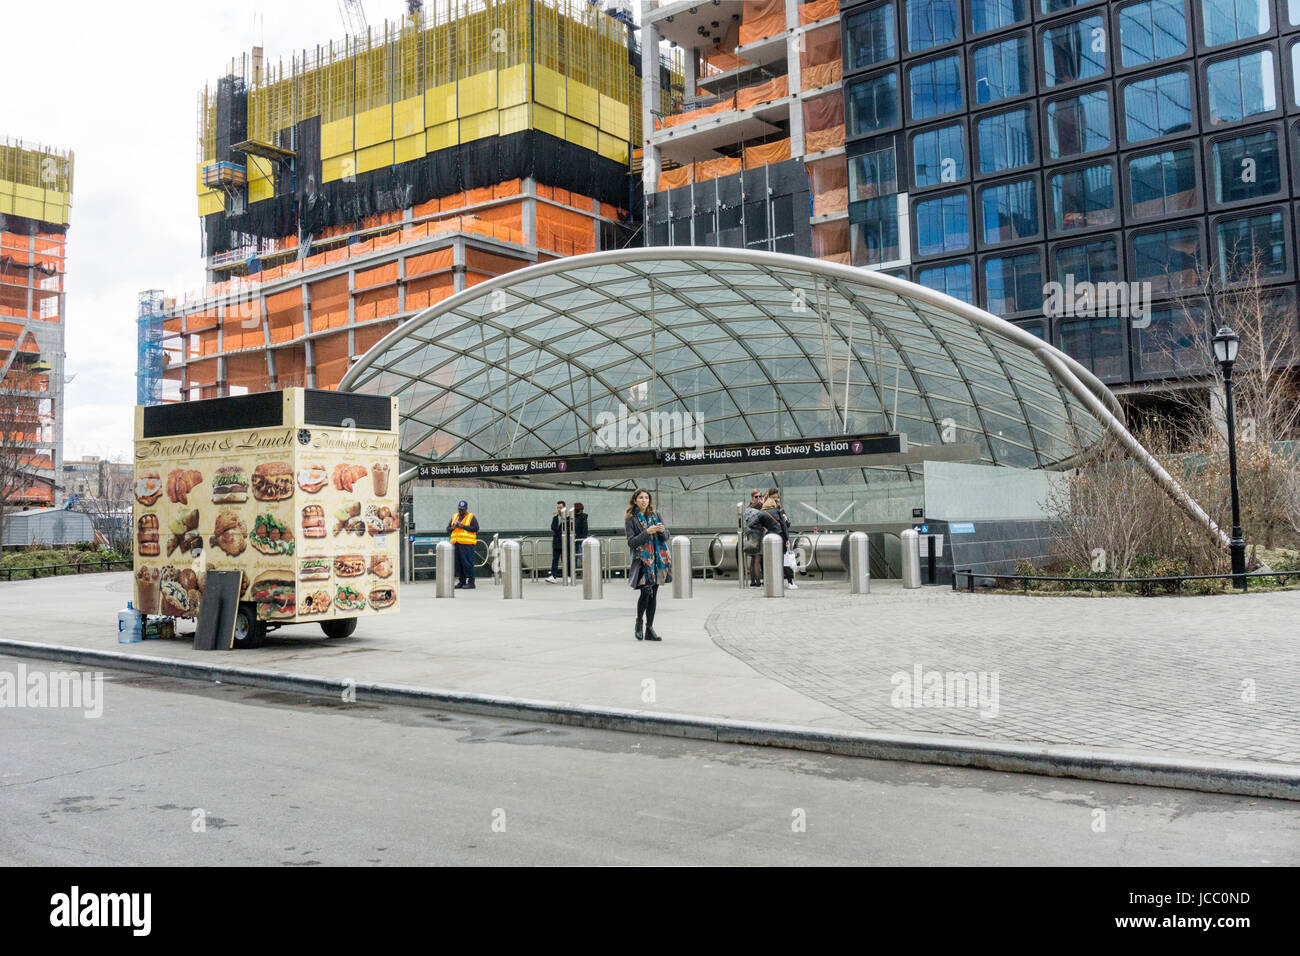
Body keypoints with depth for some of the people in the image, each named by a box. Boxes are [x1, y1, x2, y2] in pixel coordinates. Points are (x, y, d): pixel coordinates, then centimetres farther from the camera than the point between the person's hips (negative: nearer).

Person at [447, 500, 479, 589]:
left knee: (467, 563, -10)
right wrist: (453, 527, -5)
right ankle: (461, 581, 14)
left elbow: (475, 528, -10)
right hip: (456, 543, 6)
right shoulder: (454, 517, 20)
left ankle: (470, 582, -7)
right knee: (458, 563, 6)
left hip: (467, 544, -6)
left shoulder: (471, 517, 3)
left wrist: (463, 526, -15)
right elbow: (448, 529, 17)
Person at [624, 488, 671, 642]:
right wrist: (647, 532, -20)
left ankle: (649, 630, 10)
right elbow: (631, 542, -8)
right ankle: (639, 621, 10)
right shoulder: (630, 519, -1)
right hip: (641, 559, -4)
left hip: (657, 559, 4)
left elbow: (666, 537, 9)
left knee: (653, 594, 4)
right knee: (646, 592, -15)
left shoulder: (655, 515, 11)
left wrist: (662, 531, -13)